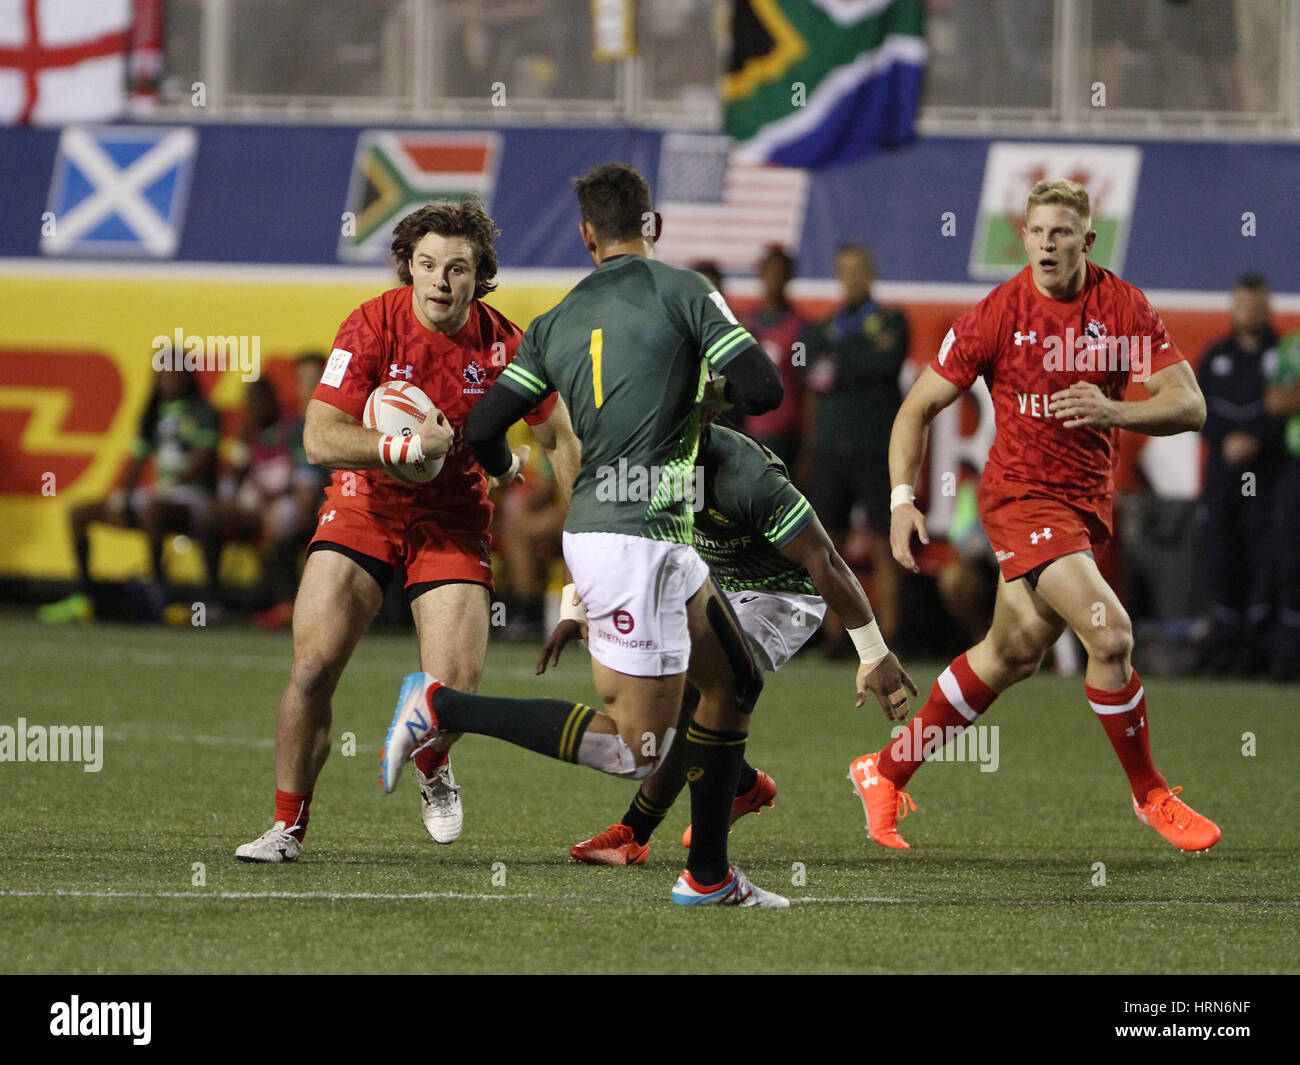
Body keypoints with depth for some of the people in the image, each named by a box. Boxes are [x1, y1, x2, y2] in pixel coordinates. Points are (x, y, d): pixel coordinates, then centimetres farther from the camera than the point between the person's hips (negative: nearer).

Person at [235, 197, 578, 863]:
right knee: (312, 666, -14)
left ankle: (431, 768, 23)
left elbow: (561, 438, 5)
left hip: (453, 515, 1)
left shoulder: (502, 345, -10)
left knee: (456, 686, -14)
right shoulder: (372, 327, -15)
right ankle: (288, 827, 1)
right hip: (365, 504, -1)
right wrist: (408, 446, -30)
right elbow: (319, 439, -20)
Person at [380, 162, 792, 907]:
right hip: (637, 542, -8)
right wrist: (711, 393, 9)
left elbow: (485, 431, 5)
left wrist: (507, 469, 28)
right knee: (636, 748, -7)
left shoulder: (558, 323, 9)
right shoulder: (684, 291, -7)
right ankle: (442, 708, -9)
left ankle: (708, 877, 24)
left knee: (736, 683, 20)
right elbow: (763, 390, -14)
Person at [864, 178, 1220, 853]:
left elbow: (1189, 406, -9)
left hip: (1089, 496, 5)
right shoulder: (996, 315, -12)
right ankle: (1150, 795, -3)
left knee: (1013, 656, 16)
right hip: (1022, 493, -5)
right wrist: (903, 500, -15)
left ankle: (886, 772, 32)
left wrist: (1113, 411, -28)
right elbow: (919, 407, -4)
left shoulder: (1123, 307, -4)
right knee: (1109, 634, -21)